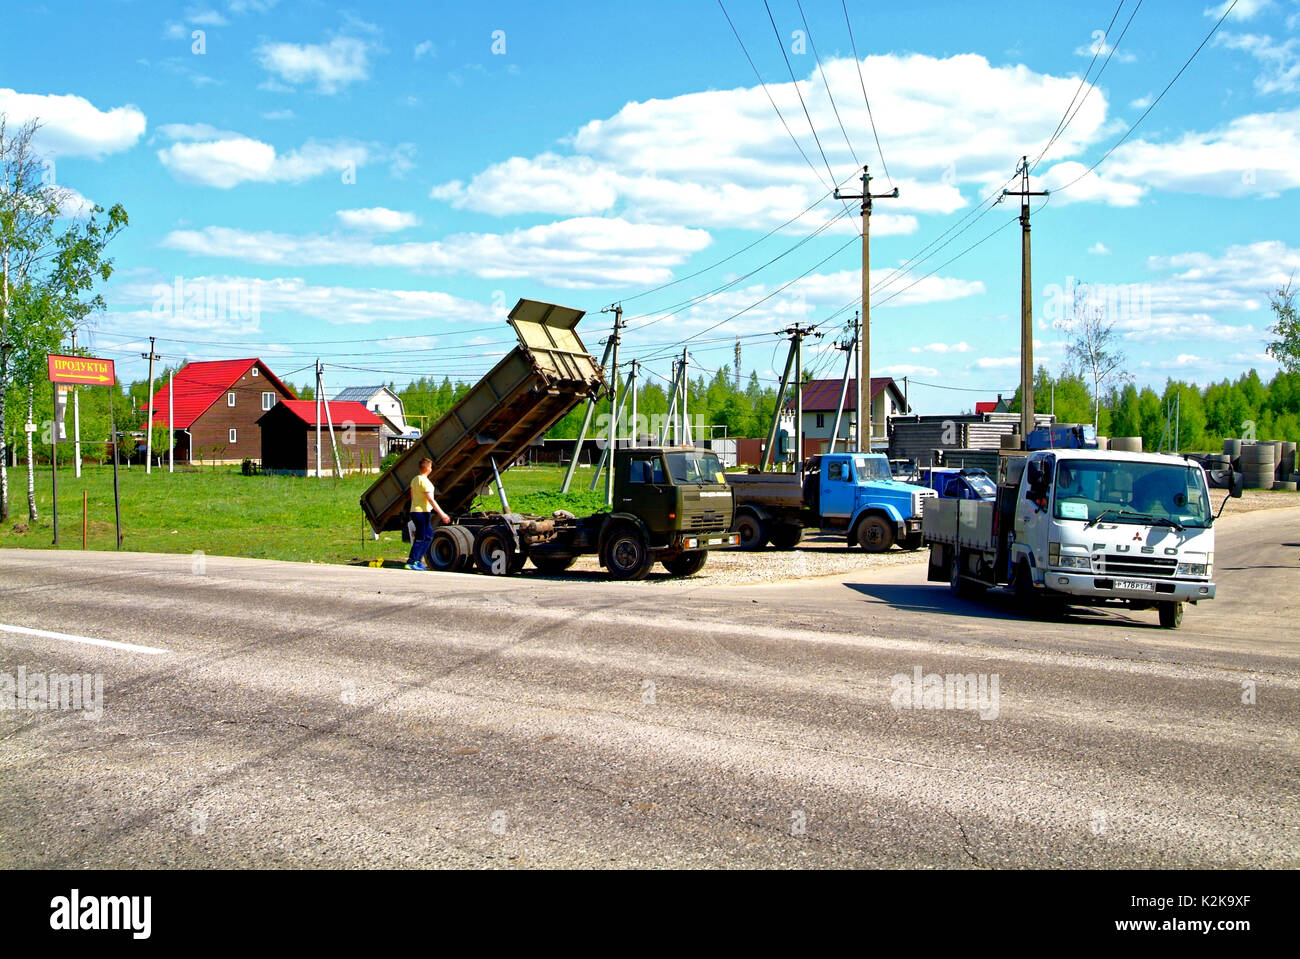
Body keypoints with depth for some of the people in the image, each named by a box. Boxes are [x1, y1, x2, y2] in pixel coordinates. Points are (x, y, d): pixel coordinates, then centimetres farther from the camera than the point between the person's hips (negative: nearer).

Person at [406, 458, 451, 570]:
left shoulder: (415, 480, 13)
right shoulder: (424, 481, -16)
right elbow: (431, 500, -20)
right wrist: (442, 514, -19)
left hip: (415, 511, 10)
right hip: (422, 512, -10)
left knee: (429, 535, 16)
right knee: (420, 538, -4)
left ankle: (418, 560, 15)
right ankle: (411, 562, -3)